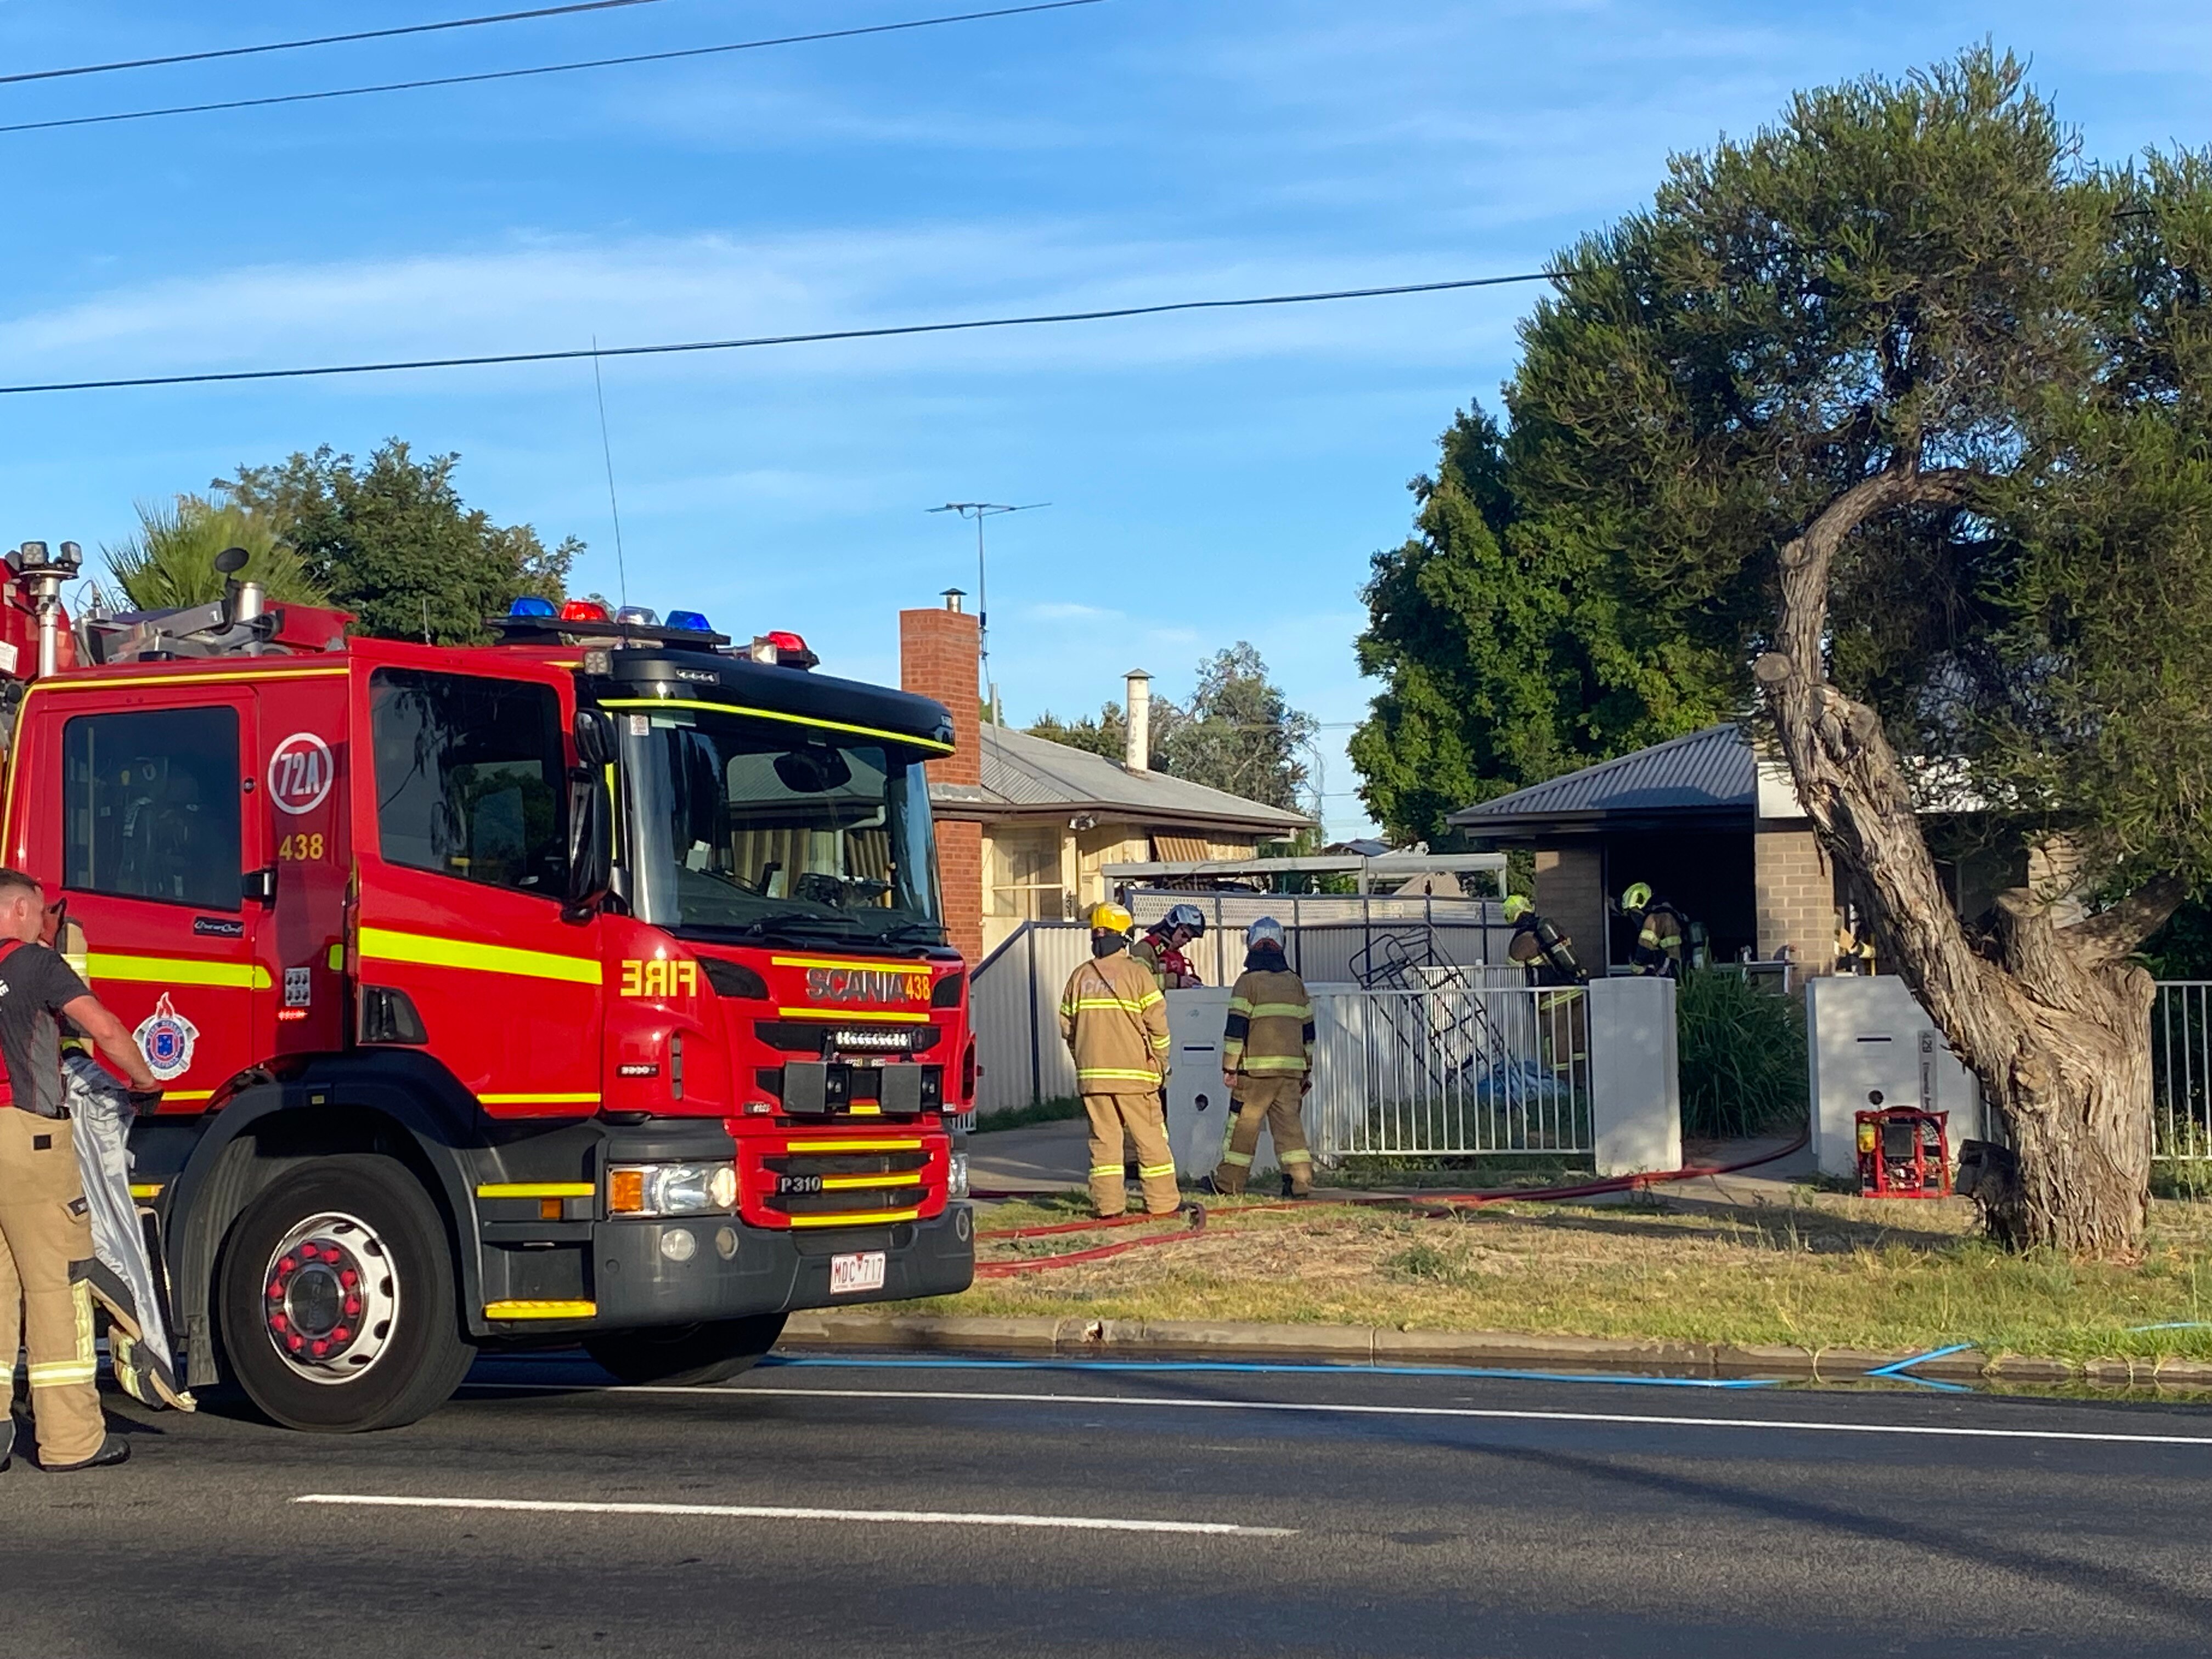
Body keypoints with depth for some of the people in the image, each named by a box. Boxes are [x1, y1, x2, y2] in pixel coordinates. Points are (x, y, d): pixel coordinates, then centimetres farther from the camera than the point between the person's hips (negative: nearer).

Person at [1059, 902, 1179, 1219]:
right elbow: (1157, 1024, -7)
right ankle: (1162, 1201, 7)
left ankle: (1108, 1202, 5)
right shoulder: (1136, 974, -6)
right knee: (1150, 1137, 4)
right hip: (1134, 1073, -3)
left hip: (1092, 1074, 3)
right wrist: (1161, 1064, 6)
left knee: (1103, 1137, 8)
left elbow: (1067, 1026, 9)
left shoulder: (1080, 977, 5)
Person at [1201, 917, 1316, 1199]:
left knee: (1244, 1123, 3)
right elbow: (1308, 1030, 17)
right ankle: (1300, 1180, -6)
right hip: (1291, 1067, 5)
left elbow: (1236, 1028, -9)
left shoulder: (1248, 981, -4)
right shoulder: (1296, 983, 14)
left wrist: (1229, 1068, -6)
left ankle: (1229, 1182, 9)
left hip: (1256, 1069, -5)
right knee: (1289, 1122, 4)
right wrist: (1307, 1070, 23)